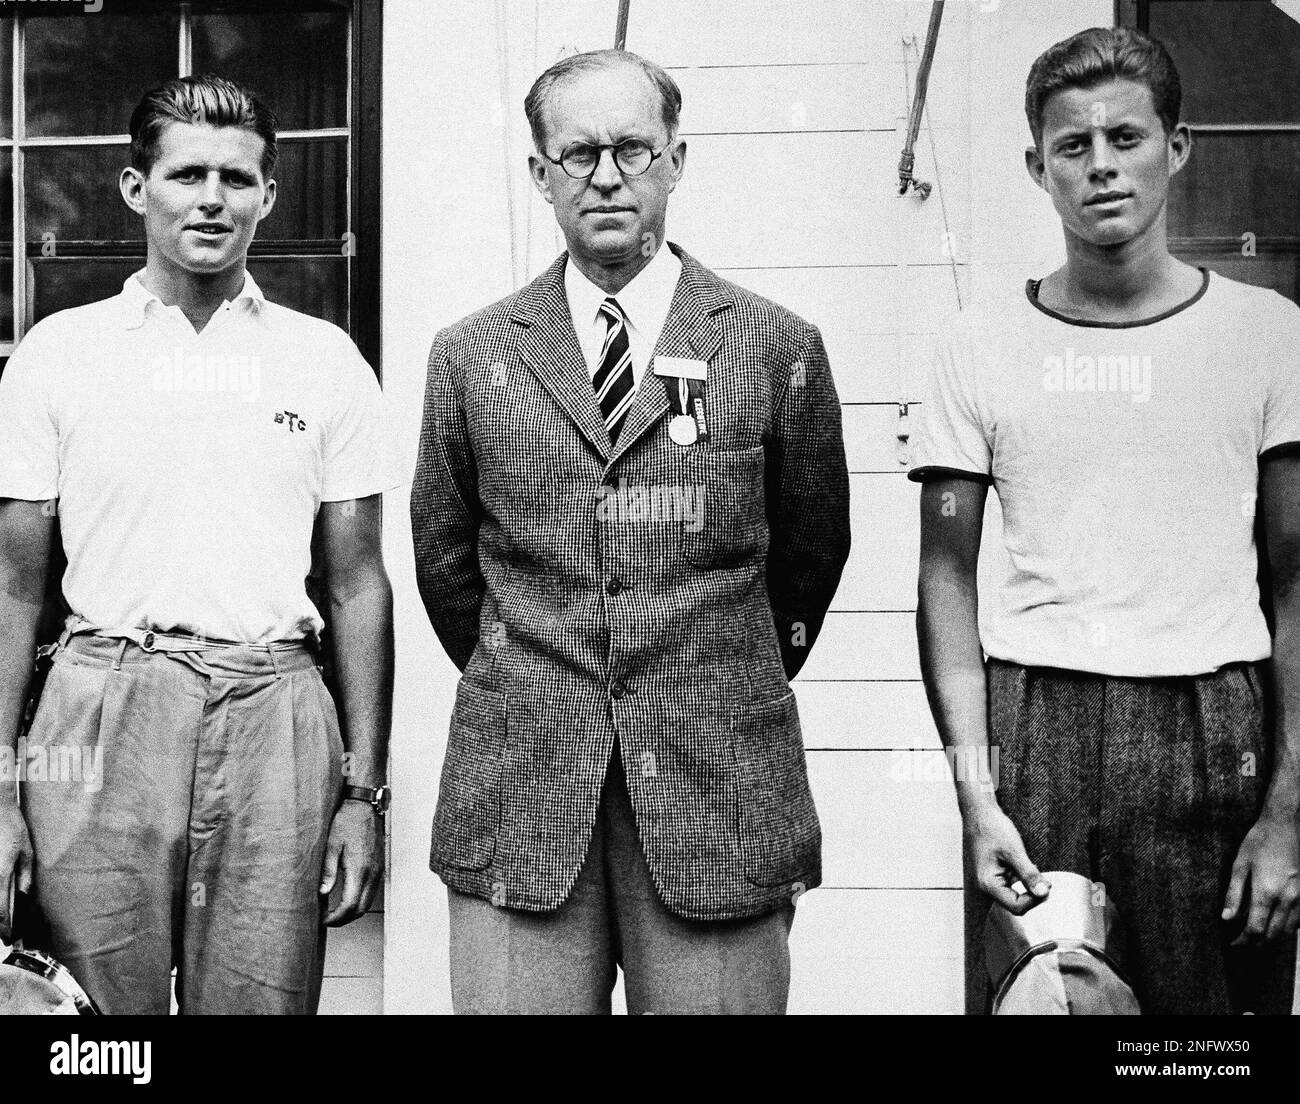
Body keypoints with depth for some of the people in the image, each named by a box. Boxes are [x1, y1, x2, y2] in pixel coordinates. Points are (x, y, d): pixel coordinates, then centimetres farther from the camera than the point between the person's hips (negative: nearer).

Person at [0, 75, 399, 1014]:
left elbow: (359, 584, 7)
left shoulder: (326, 360, 7)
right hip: (100, 715, 0)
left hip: (273, 714, 0)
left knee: (264, 1000, 4)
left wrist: (364, 793, 2)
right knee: (95, 1007, 5)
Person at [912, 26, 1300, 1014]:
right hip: (1034, 729, 0)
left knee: (1220, 992, 5)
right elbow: (948, 578, 4)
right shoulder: (982, 347, 5)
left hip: (1216, 728, 0)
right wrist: (976, 798, -4)